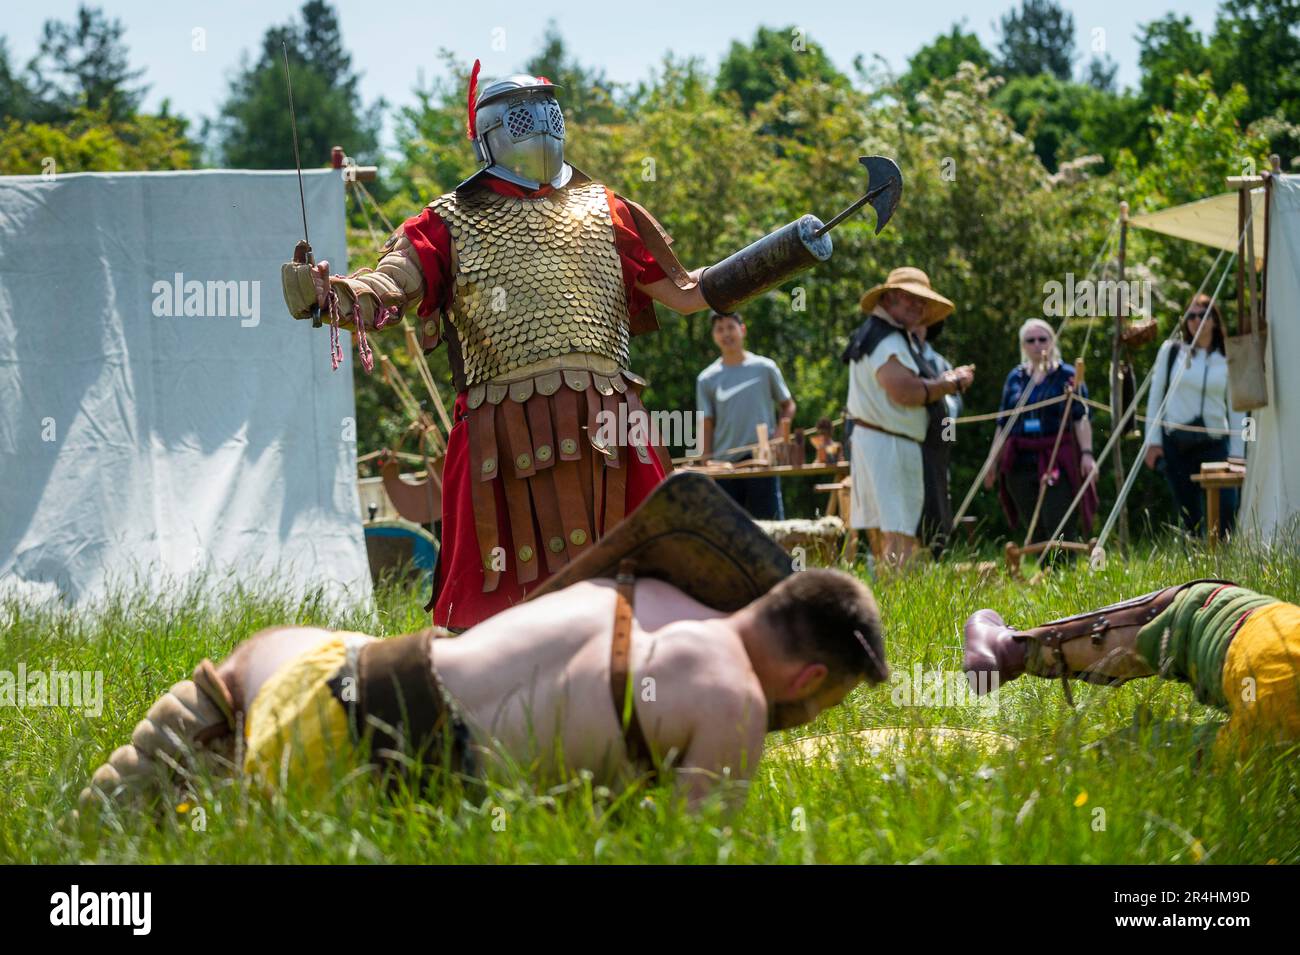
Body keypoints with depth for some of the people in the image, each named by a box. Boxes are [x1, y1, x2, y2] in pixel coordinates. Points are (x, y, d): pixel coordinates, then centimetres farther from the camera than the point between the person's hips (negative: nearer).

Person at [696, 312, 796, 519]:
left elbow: (787, 405, 14)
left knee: (769, 518, -6)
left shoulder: (764, 368, 6)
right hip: (724, 463, 2)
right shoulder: (707, 379, 8)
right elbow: (706, 424, 9)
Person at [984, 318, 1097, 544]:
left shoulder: (1067, 375, 3)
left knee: (1060, 530, -12)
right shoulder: (1015, 377, 14)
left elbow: (1082, 417, -3)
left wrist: (1086, 453, -16)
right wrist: (993, 462, 15)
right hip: (1020, 463, 4)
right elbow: (1003, 422, 18)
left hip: (1057, 462, -4)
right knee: (1034, 532, 4)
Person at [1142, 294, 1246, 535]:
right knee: (1189, 515, 1)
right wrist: (1153, 441, 1)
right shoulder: (1171, 351, 5)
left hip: (1215, 443, 0)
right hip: (1176, 442, 0)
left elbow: (1236, 409, 8)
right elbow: (1155, 396, 7)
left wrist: (1236, 454, 3)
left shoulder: (1228, 360, 6)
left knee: (1226, 510, -14)